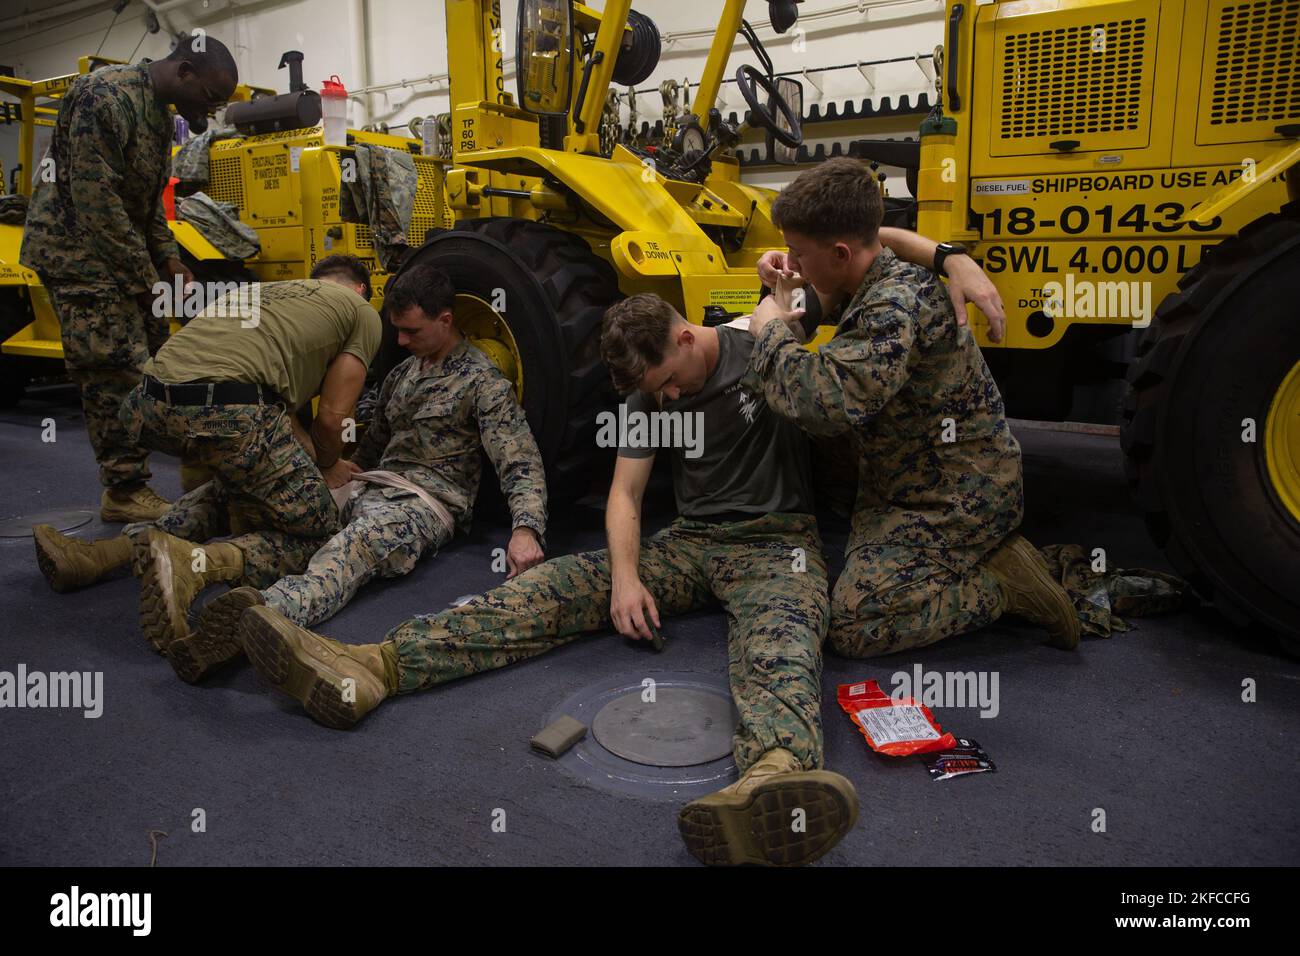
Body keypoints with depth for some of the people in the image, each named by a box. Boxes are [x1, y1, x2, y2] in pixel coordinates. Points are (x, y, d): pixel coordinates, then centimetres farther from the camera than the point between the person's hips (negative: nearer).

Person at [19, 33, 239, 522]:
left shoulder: (158, 112, 11)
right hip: (77, 250, -9)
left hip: (118, 250, 9)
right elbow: (96, 202, -23)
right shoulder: (105, 97, -19)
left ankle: (128, 479, 15)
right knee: (117, 372, -11)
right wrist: (145, 281, -20)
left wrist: (170, 261, 5)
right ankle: (126, 492, -4)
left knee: (142, 366, 8)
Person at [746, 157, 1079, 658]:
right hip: (913, 481, 10)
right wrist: (792, 283, 4)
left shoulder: (897, 306, -28)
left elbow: (826, 401, -41)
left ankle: (1003, 583, -2)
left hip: (958, 499, -10)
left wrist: (770, 331, -22)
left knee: (853, 626, -13)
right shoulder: (874, 284, 3)